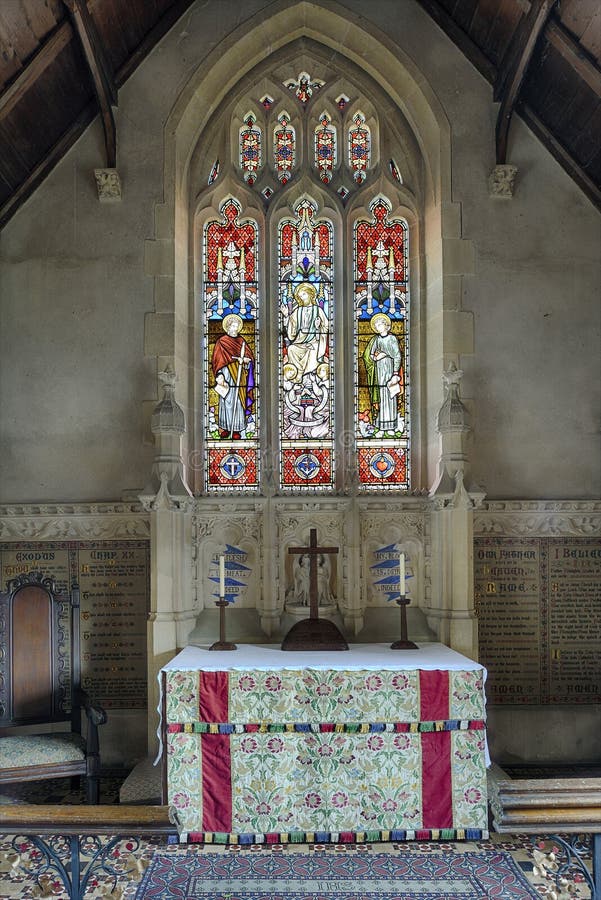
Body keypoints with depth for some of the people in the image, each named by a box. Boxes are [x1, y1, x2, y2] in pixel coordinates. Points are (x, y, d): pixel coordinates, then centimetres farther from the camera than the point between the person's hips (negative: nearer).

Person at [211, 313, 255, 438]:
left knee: (238, 402, 1)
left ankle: (236, 429, 5)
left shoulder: (241, 341, 12)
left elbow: (250, 357, 9)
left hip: (239, 377, 3)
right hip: (227, 376, -3)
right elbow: (217, 360, -5)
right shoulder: (221, 342, 0)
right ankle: (224, 428, 4)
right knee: (226, 401, -3)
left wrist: (245, 359, -14)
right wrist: (219, 376, -15)